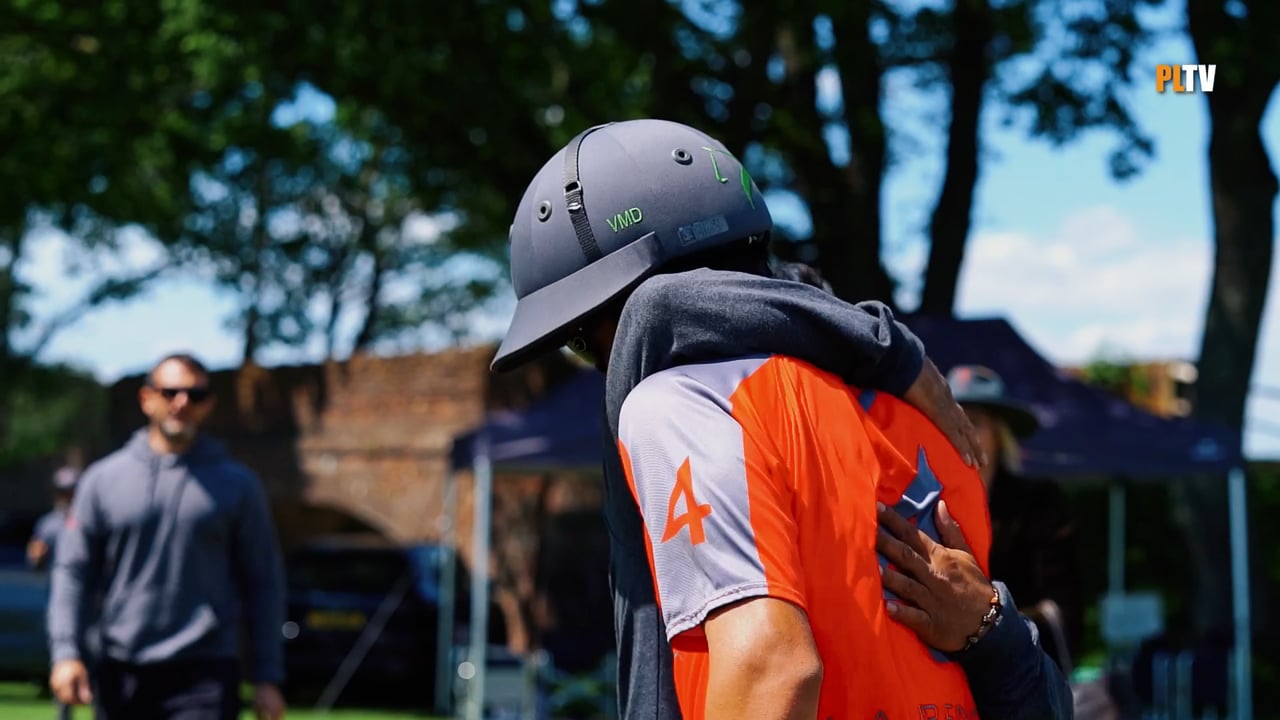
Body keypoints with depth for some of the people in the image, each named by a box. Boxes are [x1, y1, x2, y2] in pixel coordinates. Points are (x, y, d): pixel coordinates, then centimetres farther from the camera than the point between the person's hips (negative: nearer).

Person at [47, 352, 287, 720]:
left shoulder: (237, 483, 5)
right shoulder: (102, 479, 7)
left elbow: (263, 583, 6)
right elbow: (72, 571, 5)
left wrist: (268, 678, 2)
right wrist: (66, 652, -8)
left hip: (205, 674, -2)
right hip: (120, 673, 2)